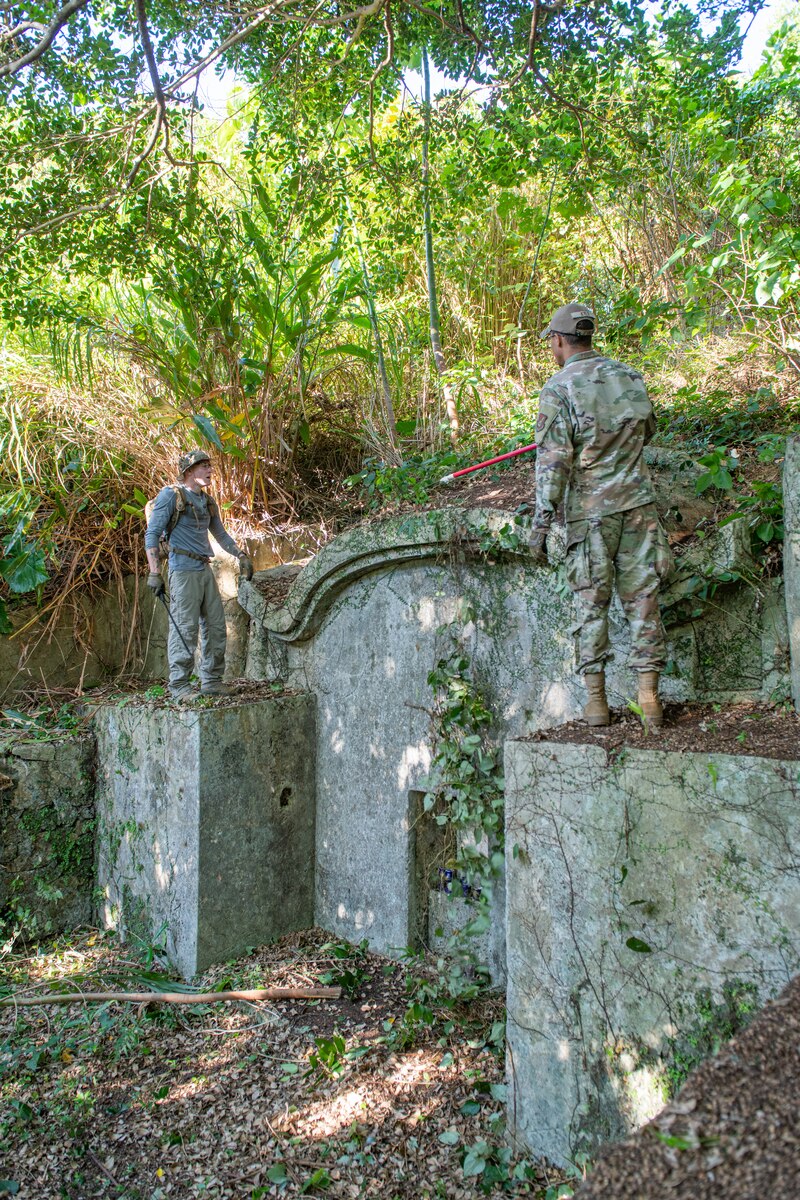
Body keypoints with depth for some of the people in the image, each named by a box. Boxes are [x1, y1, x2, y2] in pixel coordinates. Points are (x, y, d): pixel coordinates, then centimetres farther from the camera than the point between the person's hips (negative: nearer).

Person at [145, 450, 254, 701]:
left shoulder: (208, 502, 18)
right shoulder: (171, 495, -3)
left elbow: (221, 534, 28)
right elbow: (152, 534, -7)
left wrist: (241, 556, 14)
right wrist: (154, 572, -16)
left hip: (205, 569, 8)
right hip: (184, 569, -8)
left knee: (216, 626, 6)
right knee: (184, 628, -9)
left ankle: (211, 681, 15)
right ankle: (179, 686, -2)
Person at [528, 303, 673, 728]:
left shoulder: (559, 388, -8)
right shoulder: (629, 376, 8)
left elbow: (553, 459, -14)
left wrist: (541, 522, -11)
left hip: (589, 511, -3)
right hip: (637, 502, 3)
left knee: (591, 602, 6)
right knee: (642, 596, 6)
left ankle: (595, 699, 8)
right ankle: (649, 697, 7)